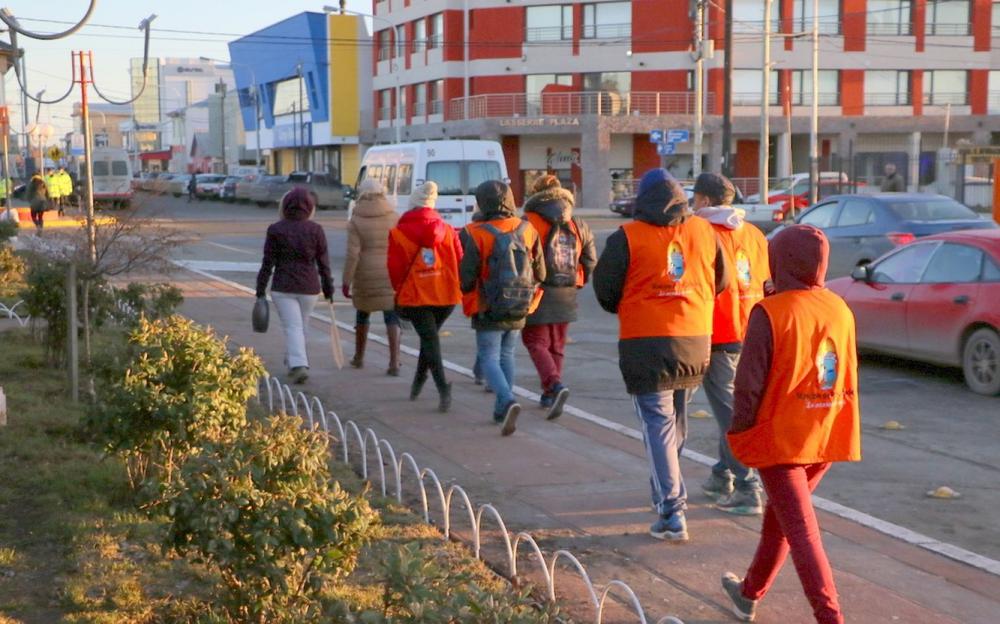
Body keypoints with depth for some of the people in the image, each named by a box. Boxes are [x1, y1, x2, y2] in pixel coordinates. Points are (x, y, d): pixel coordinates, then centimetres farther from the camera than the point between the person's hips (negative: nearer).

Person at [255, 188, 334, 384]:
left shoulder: (275, 230, -5)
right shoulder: (316, 230, -2)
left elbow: (268, 262, -3)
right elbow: (323, 262, 2)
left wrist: (260, 289, 3)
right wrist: (328, 288, 11)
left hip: (283, 287, -2)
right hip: (309, 287, 2)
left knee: (292, 327, -4)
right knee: (301, 327, 17)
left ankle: (299, 365, -21)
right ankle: (293, 363, 30)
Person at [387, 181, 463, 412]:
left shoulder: (399, 233, -4)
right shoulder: (447, 230, 3)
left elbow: (395, 268, -3)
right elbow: (459, 262, 3)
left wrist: (399, 290, 12)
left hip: (416, 295, -3)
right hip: (446, 295, 3)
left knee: (430, 340, -2)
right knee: (430, 338, 20)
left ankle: (443, 387, -20)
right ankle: (417, 385, 30)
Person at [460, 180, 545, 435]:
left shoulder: (476, 234, -14)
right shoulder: (527, 231, 0)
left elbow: (467, 277, -12)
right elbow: (540, 273, 5)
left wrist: (470, 304, 8)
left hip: (489, 309, -4)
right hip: (519, 311, 4)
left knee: (489, 359, 2)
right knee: (506, 356, 19)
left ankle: (508, 401, -22)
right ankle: (501, 411, 22)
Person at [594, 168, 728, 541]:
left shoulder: (627, 238, -7)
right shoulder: (704, 231, 4)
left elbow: (605, 289, -1)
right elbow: (721, 281, 14)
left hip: (645, 344, -4)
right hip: (695, 342, 4)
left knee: (658, 425, -2)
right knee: (677, 424, 19)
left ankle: (672, 512, -10)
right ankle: (667, 493, 34)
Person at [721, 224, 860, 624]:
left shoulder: (770, 313, -16)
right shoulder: (840, 310, 3)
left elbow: (750, 383, -13)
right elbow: (849, 378, 10)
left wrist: (740, 431, -3)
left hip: (781, 437, -6)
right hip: (826, 438, 7)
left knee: (802, 531, -3)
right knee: (780, 515, 22)